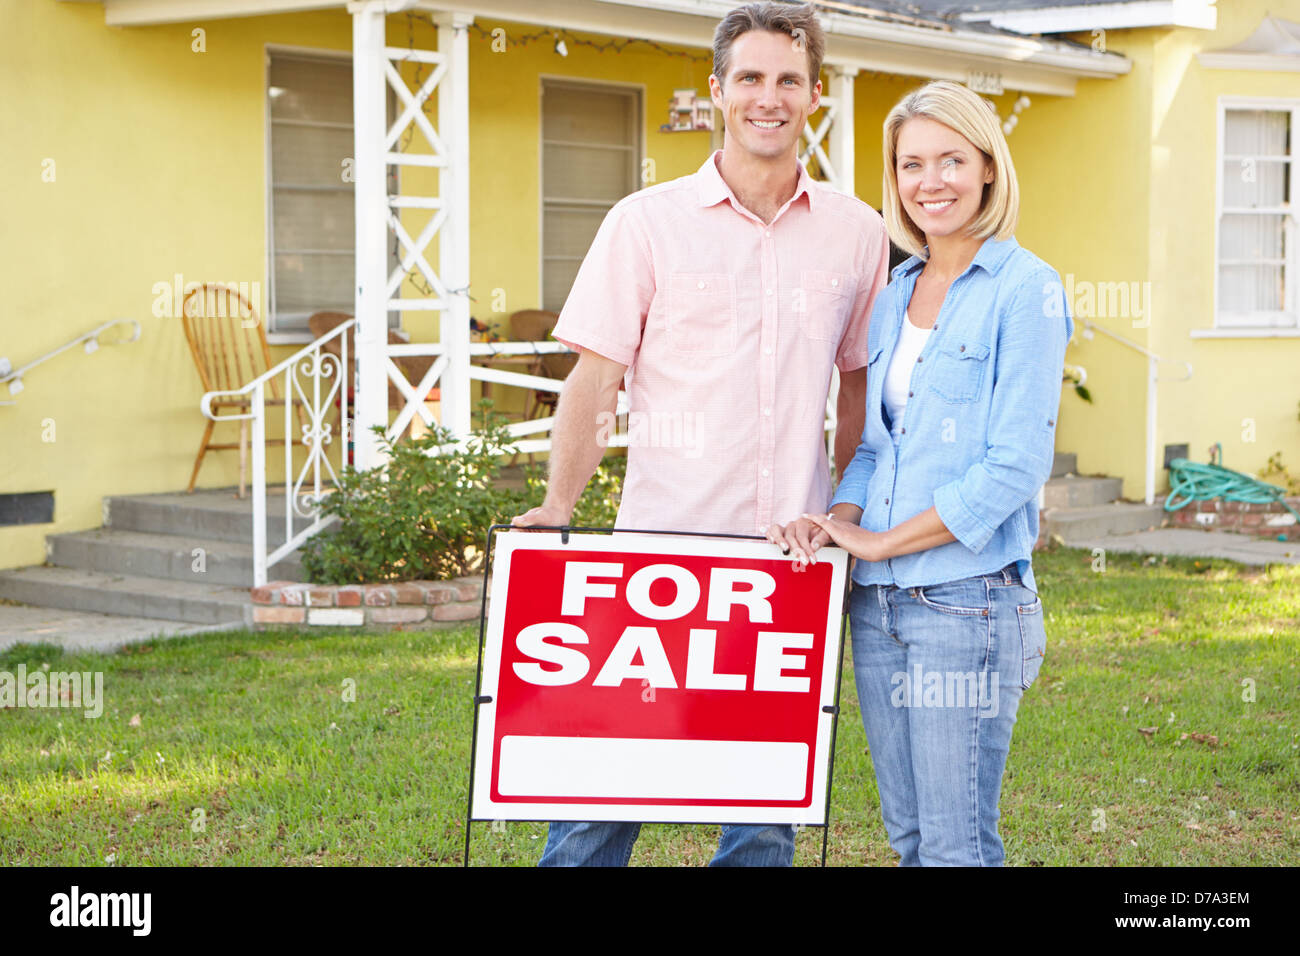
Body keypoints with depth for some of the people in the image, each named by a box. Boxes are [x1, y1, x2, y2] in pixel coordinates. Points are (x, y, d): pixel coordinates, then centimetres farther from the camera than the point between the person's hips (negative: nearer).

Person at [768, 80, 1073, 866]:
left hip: (969, 600, -7)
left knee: (956, 846, -2)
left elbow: (1015, 465, -14)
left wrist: (878, 540, -11)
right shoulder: (897, 293, 14)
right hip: (877, 599, 7)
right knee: (908, 836, 12)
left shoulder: (1026, 290, -8)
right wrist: (838, 520, -2)